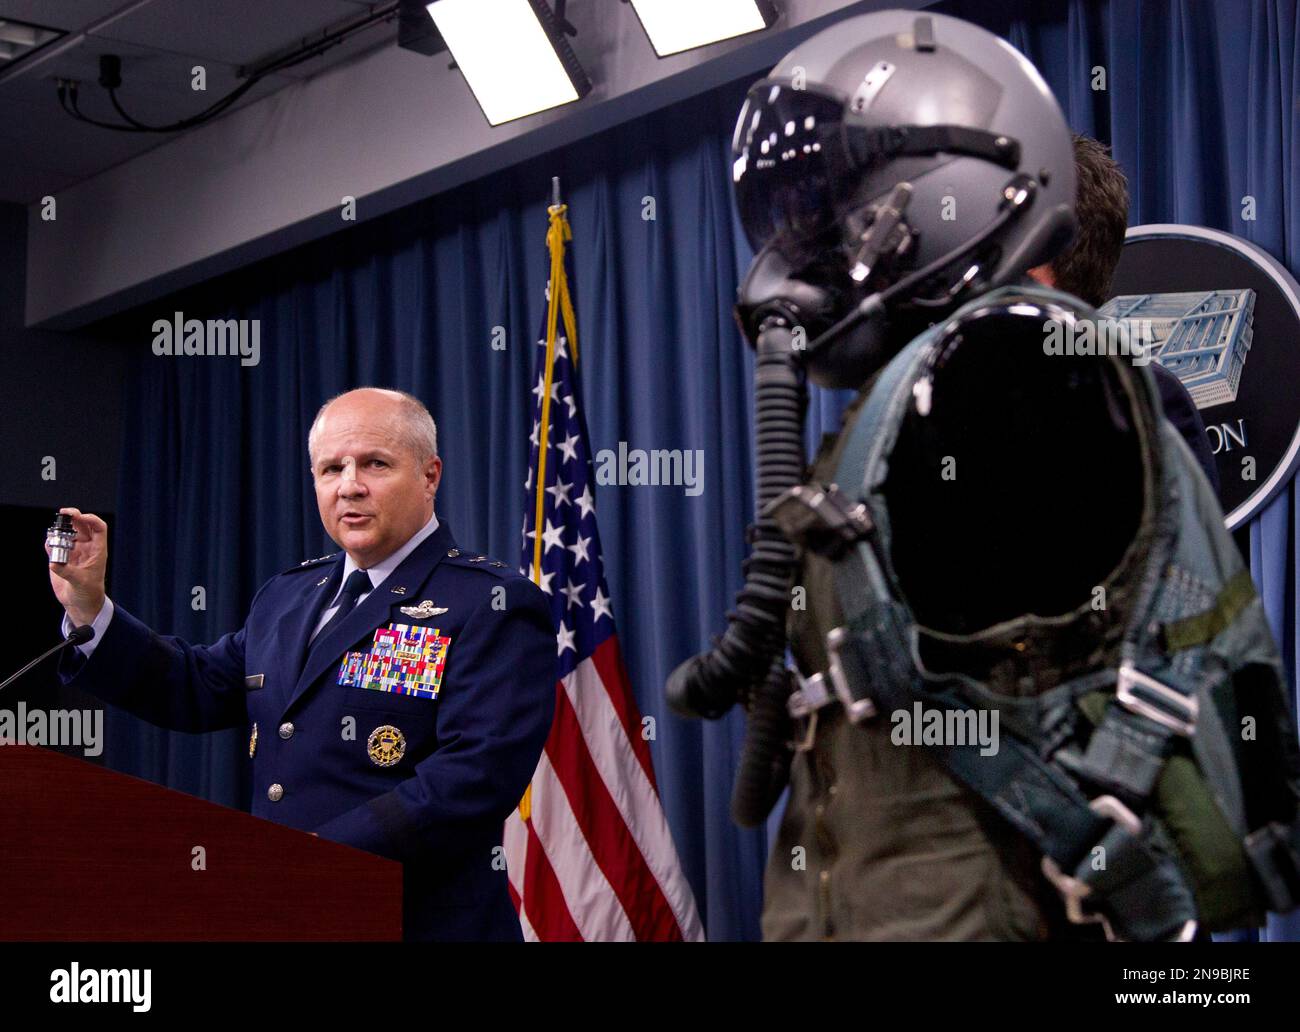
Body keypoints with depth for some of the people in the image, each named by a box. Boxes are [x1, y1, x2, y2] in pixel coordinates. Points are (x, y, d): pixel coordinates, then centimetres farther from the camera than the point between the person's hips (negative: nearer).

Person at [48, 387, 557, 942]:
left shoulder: (496, 604, -10)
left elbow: (479, 772, -20)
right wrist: (88, 608, 5)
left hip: (420, 920, -6)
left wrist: (328, 854, -25)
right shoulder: (288, 595, 15)